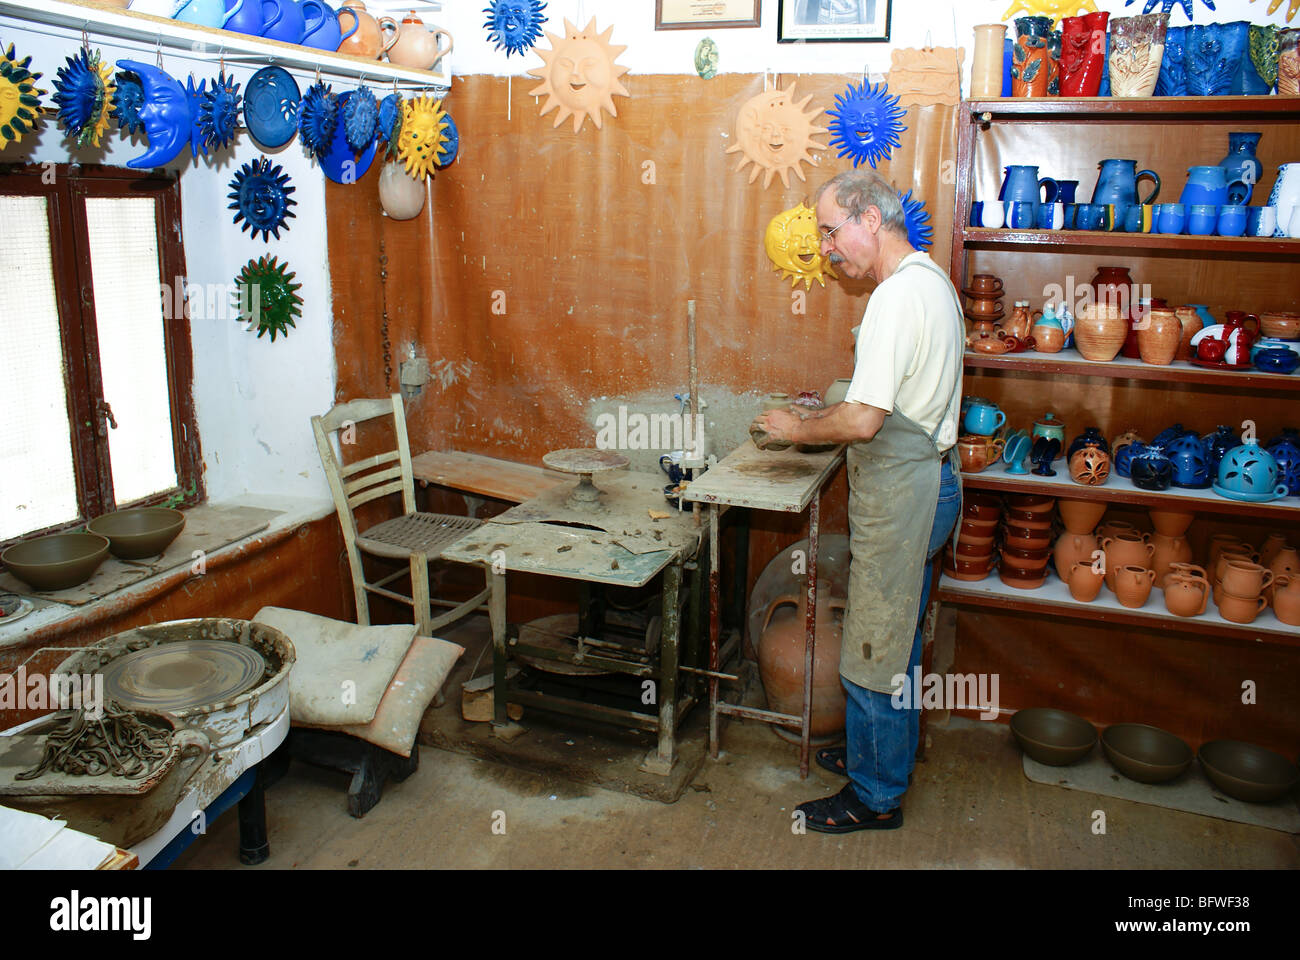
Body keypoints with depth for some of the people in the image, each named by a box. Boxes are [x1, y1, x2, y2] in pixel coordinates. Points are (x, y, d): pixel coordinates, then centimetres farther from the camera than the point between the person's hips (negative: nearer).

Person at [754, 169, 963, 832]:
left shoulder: (898, 297, -22)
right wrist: (828, 409, 14)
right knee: (892, 640, 21)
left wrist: (801, 428, -10)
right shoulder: (930, 280, 11)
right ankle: (874, 752, 37)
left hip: (900, 491, -10)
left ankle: (876, 797, 18)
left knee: (877, 653, 2)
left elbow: (863, 422, -27)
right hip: (924, 476, 10)